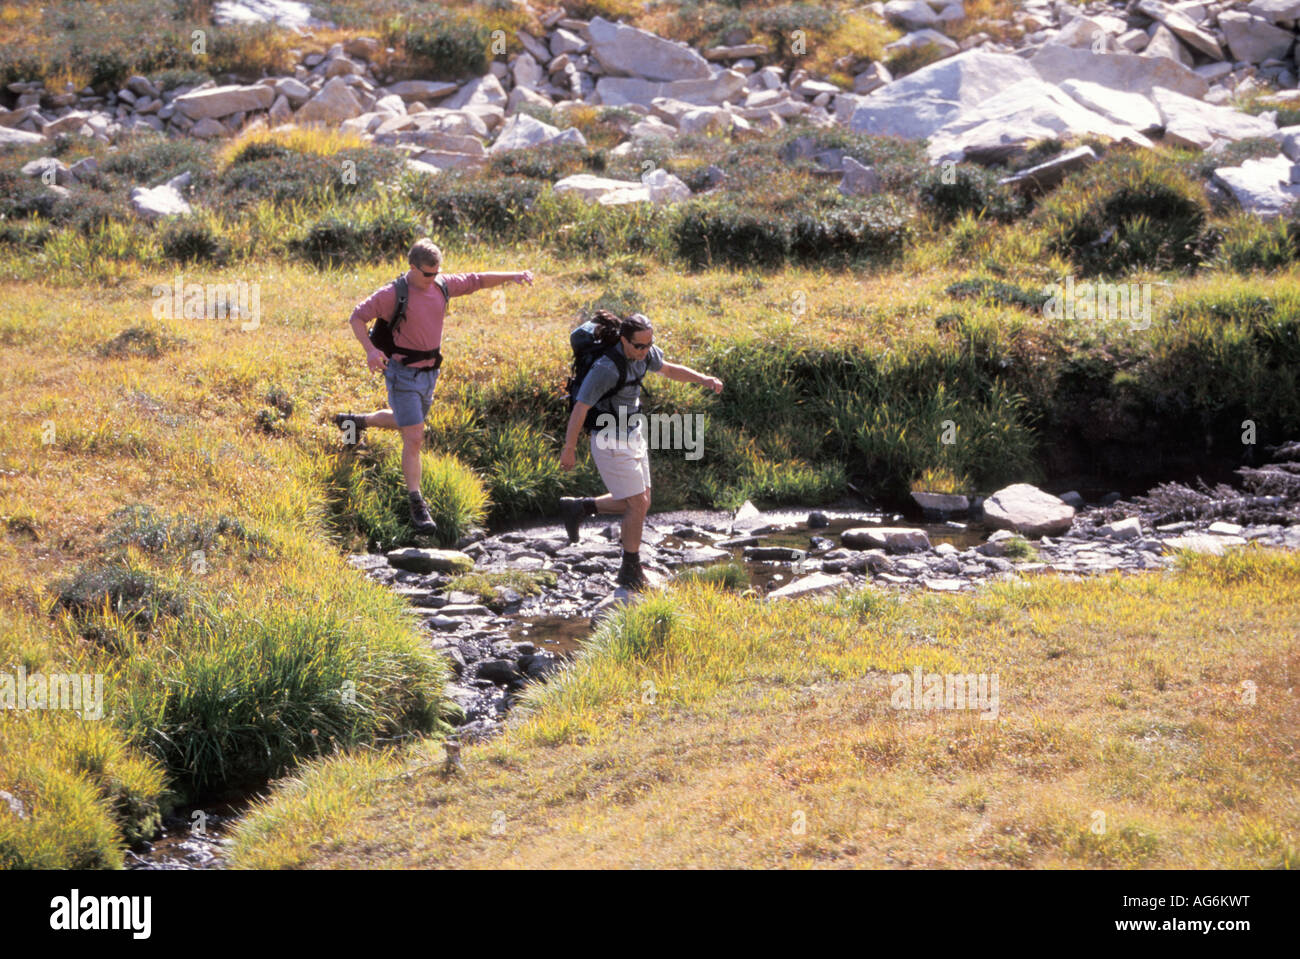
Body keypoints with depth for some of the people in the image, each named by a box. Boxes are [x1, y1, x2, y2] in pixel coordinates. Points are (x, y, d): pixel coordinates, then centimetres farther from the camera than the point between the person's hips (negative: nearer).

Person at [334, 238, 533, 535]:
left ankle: (355, 421, 57)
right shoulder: (394, 293, -18)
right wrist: (370, 350, -28)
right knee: (414, 439, -11)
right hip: (403, 374, -7)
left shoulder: (442, 285, -1)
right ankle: (417, 507, -6)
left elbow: (477, 281, 11)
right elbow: (357, 317, -13)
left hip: (429, 373, 7)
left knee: (402, 421, 29)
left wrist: (513, 277, 1)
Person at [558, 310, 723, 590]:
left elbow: (668, 369, 14)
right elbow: (580, 409, -24)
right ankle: (631, 572, 13)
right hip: (612, 442, -8)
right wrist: (569, 449, -17)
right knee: (638, 505, -3)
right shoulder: (606, 367, -29)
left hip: (632, 435, 8)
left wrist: (704, 379, 1)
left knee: (639, 503, 15)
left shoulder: (643, 351, -5)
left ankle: (577, 507, 28)